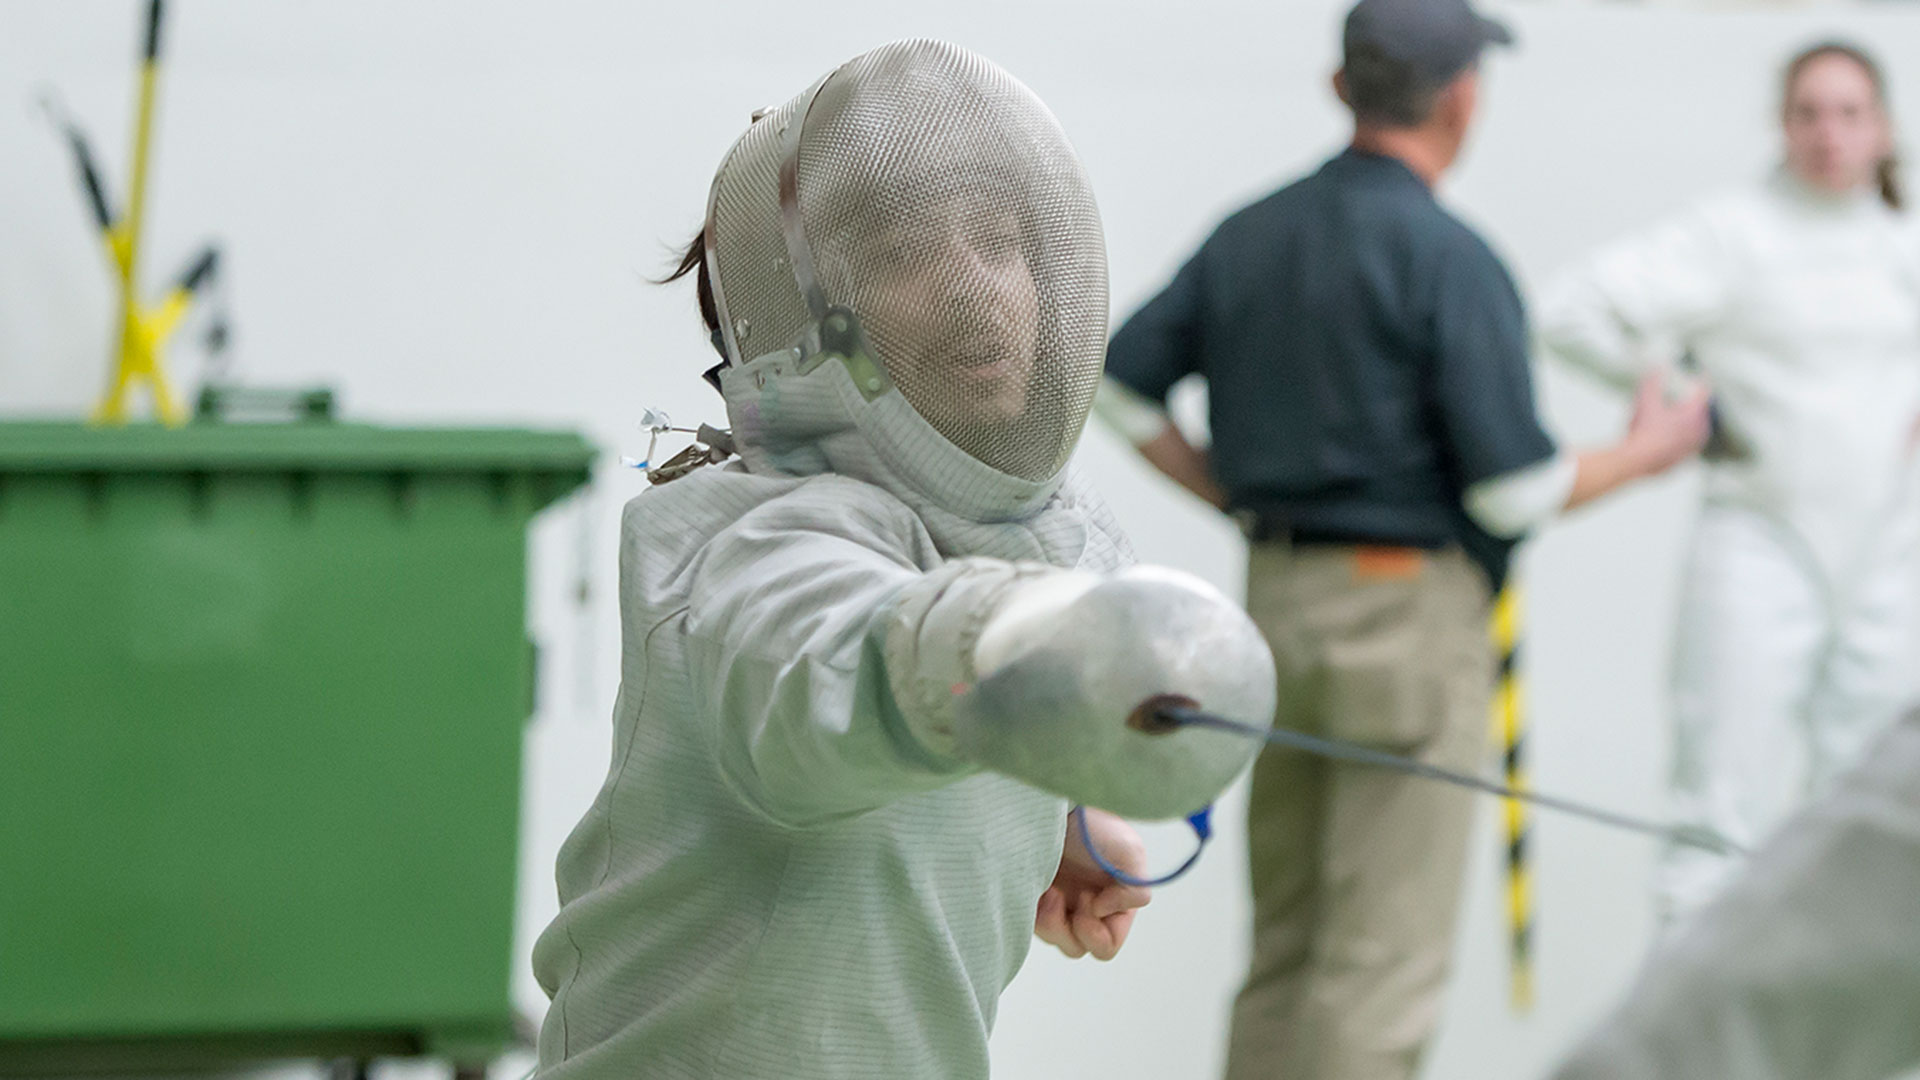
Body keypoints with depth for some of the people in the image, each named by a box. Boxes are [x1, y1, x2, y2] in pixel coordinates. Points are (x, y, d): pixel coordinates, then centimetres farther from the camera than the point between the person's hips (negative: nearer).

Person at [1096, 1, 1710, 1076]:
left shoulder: (1252, 233, 7)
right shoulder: (1448, 258, -15)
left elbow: (1126, 379, 10)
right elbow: (1515, 488, -15)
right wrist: (1647, 452, 2)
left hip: (1278, 594, 8)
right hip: (1409, 619, -8)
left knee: (1287, 947, 15)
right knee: (1386, 959, -4)